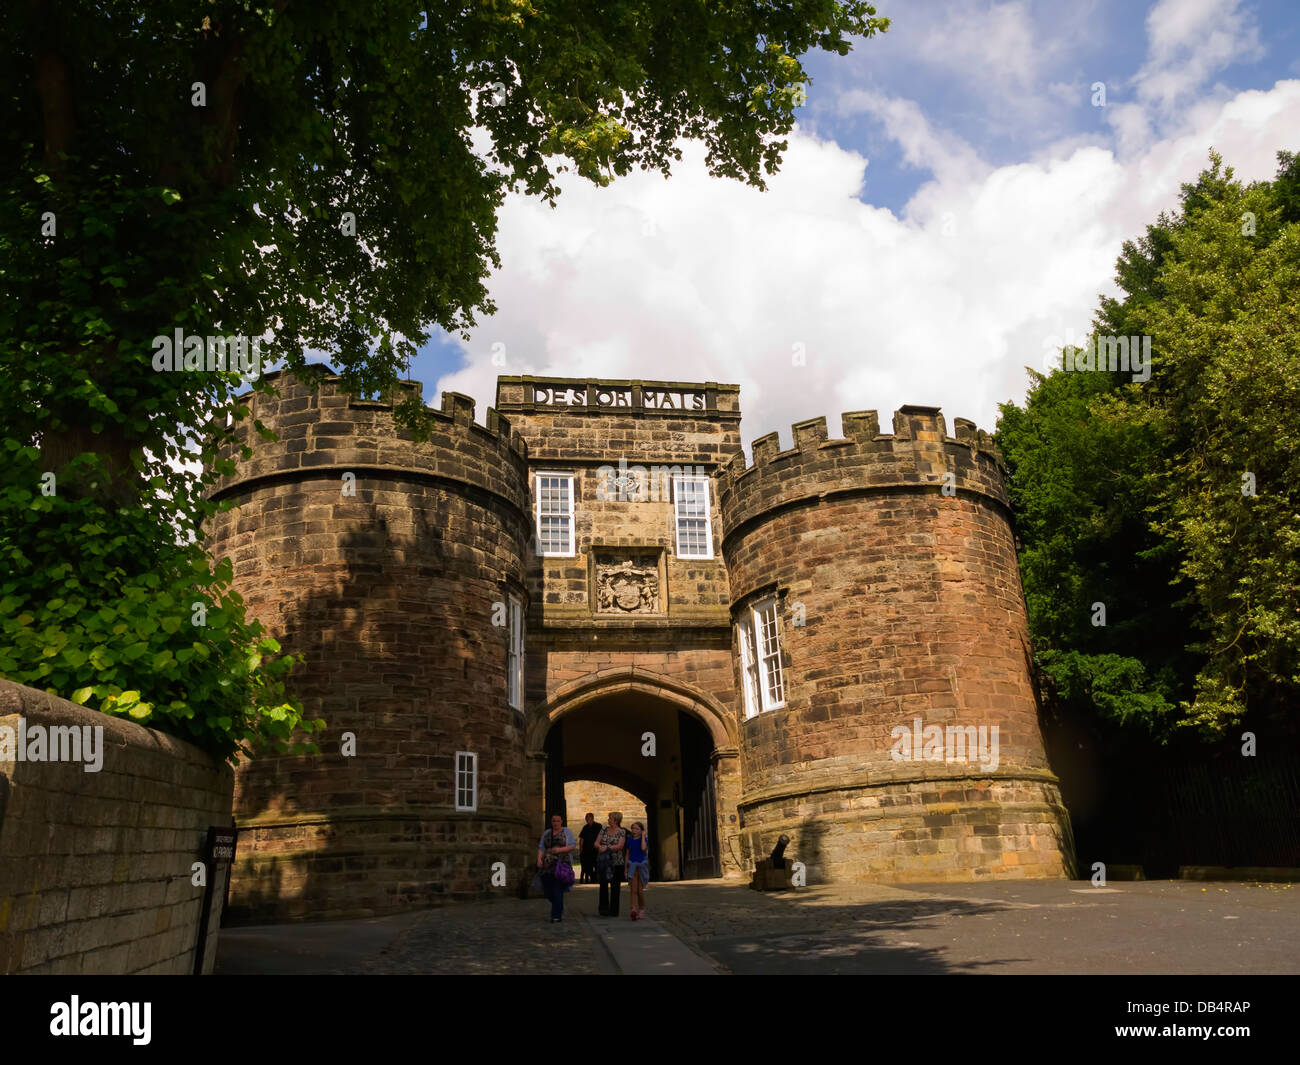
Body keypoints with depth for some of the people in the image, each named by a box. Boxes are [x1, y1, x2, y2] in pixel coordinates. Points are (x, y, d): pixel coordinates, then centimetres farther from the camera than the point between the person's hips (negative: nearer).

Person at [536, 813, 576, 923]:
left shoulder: (566, 832, 8)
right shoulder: (546, 833, 17)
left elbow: (572, 845, -1)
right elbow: (541, 848, 11)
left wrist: (560, 849, -15)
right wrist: (539, 859, -6)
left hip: (561, 864, -4)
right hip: (547, 865, 4)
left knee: (558, 890, -11)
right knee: (548, 890, 3)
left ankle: (556, 915, -3)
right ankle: (560, 908, 30)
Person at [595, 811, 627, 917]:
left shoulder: (622, 832, 0)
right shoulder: (604, 829, 9)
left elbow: (620, 846, -12)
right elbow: (596, 843, 4)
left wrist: (607, 847, -19)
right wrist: (600, 847, -17)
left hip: (616, 862, -2)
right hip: (603, 861, 2)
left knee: (615, 886, 3)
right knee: (603, 884, -4)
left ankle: (614, 911, 12)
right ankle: (604, 908, 1)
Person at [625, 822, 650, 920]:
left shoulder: (644, 839, -2)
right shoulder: (630, 841, 7)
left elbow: (643, 848, -24)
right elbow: (627, 855, 11)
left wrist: (643, 836, -14)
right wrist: (626, 868, 7)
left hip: (642, 864, -2)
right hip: (632, 865, 2)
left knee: (640, 890, 3)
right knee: (633, 890, -8)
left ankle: (642, 909, 21)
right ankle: (634, 909, -17)